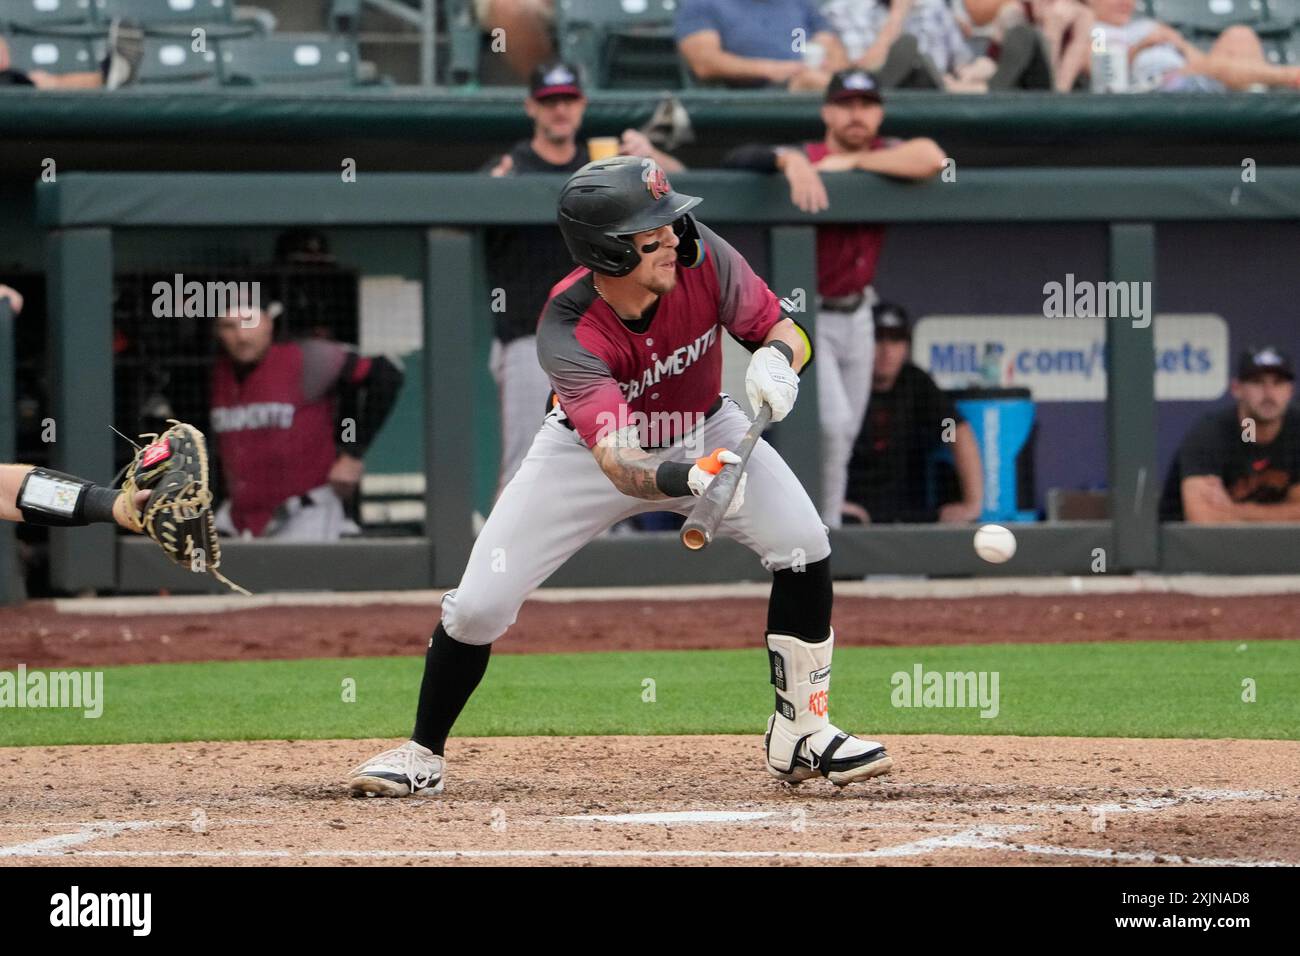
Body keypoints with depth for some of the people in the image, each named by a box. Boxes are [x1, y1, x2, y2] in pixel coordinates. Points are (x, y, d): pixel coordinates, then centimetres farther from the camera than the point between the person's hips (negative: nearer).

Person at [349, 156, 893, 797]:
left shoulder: (701, 257, -28)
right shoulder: (567, 333, -37)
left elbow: (786, 332, -15)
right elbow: (618, 462, -48)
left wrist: (776, 360, -41)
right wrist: (689, 479, -69)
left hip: (703, 432, 2)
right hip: (588, 449, -2)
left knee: (803, 545, -20)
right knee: (479, 604, -10)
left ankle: (800, 734, -3)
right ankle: (423, 756, 14)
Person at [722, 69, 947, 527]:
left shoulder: (883, 155, -2)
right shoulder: (806, 158, -12)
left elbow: (931, 158, -22)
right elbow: (738, 159, -26)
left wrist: (853, 162, -21)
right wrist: (790, 160, -45)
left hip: (855, 315, 5)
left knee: (845, 434, 10)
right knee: (832, 423, -17)